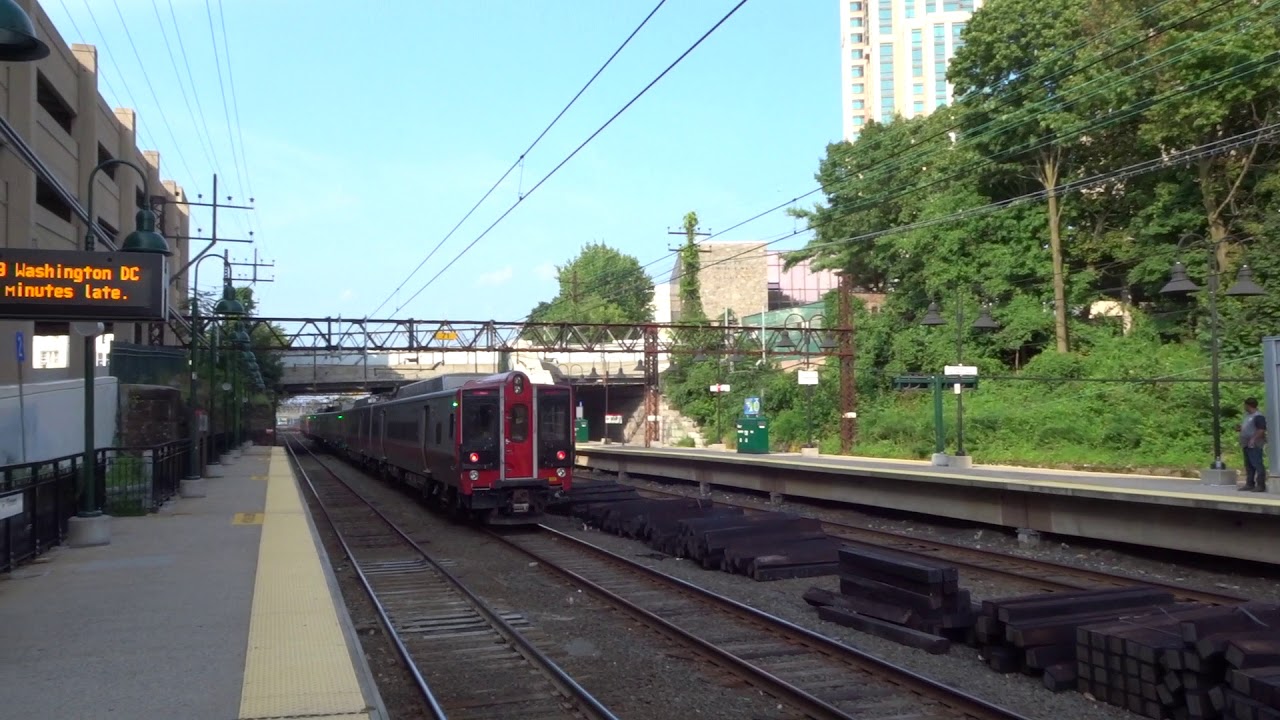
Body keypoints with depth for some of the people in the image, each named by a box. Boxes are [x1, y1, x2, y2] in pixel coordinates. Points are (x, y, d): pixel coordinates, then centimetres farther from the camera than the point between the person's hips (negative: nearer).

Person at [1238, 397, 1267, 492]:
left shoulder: (1258, 416, -13)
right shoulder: (1248, 416, 19)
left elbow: (1262, 430, -19)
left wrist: (1253, 439, -23)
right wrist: (1240, 428, 10)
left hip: (1254, 445, -11)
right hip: (1247, 445, 11)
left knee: (1257, 465, -10)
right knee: (1249, 465, 12)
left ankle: (1261, 485, -11)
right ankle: (1250, 484, 17)